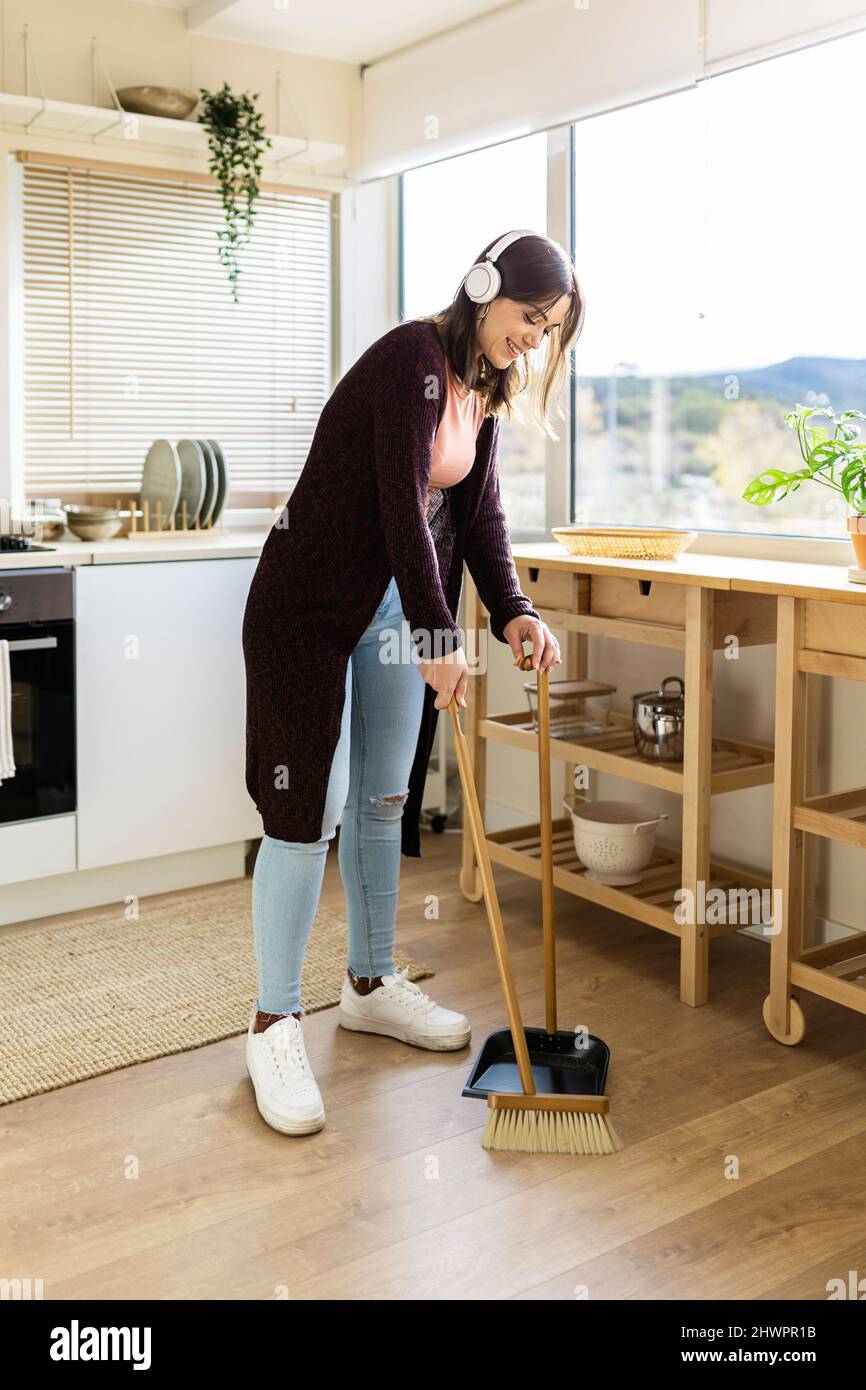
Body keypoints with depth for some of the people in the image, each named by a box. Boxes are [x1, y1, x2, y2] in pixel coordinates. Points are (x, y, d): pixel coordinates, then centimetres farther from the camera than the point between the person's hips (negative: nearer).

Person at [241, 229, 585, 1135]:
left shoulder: (484, 386, 10)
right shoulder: (412, 358, -18)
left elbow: (478, 510, 8)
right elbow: (401, 503, -23)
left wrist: (512, 612, -6)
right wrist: (442, 639, -22)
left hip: (396, 602, 9)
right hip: (313, 601, -9)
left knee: (385, 799, 13)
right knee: (308, 807, -8)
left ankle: (369, 985, 28)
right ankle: (273, 1025, 4)